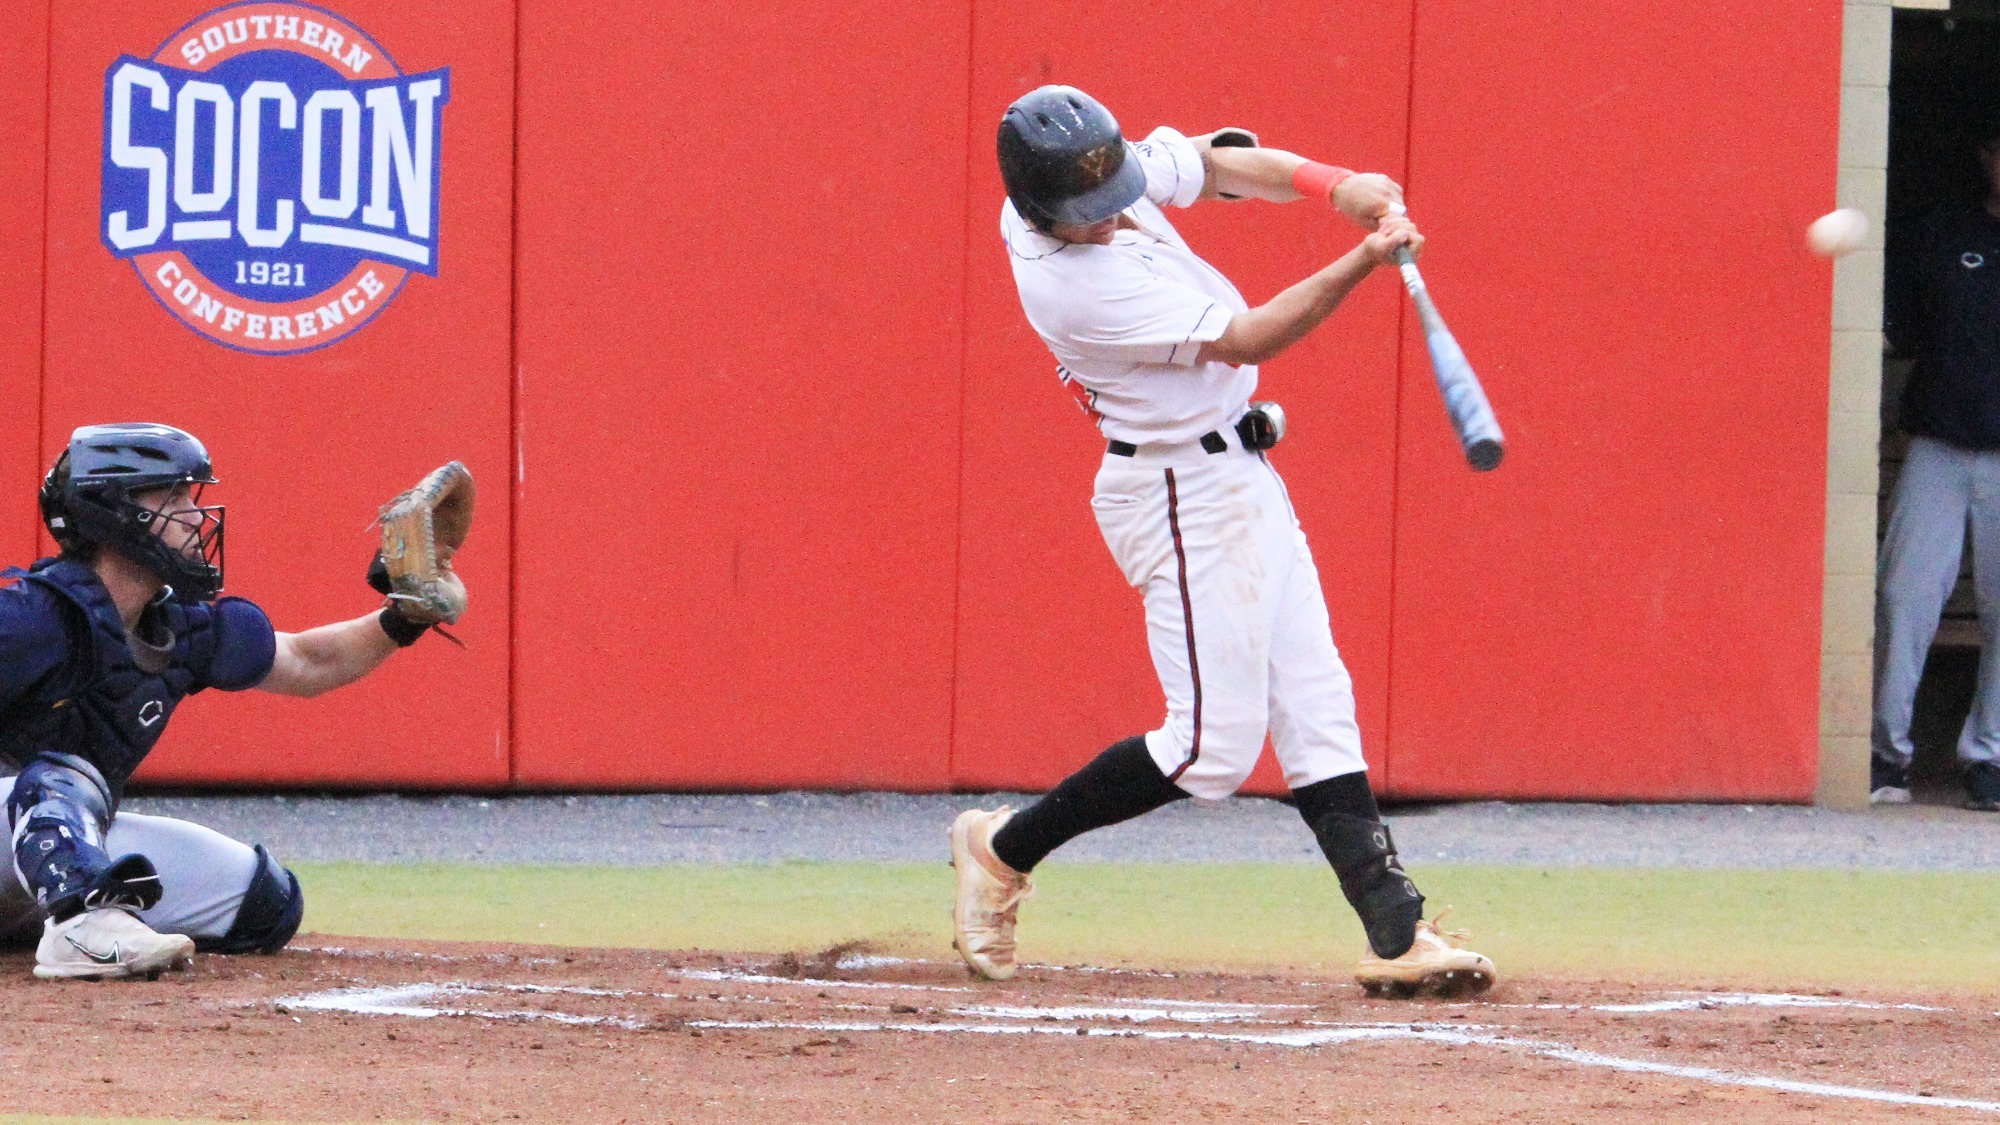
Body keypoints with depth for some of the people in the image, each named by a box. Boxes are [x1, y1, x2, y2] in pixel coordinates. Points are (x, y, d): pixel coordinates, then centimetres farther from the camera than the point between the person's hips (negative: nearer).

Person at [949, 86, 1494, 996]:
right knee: (1212, 746, -6)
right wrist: (1363, 263, -28)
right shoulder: (1072, 282, -29)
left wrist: (1334, 186, -10)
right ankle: (1004, 850, 10)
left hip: (1238, 473, 10)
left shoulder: (1107, 170, -5)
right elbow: (1245, 340, -24)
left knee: (1315, 709, 6)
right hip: (1184, 498, -10)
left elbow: (1222, 164, 7)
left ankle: (1395, 933, 5)